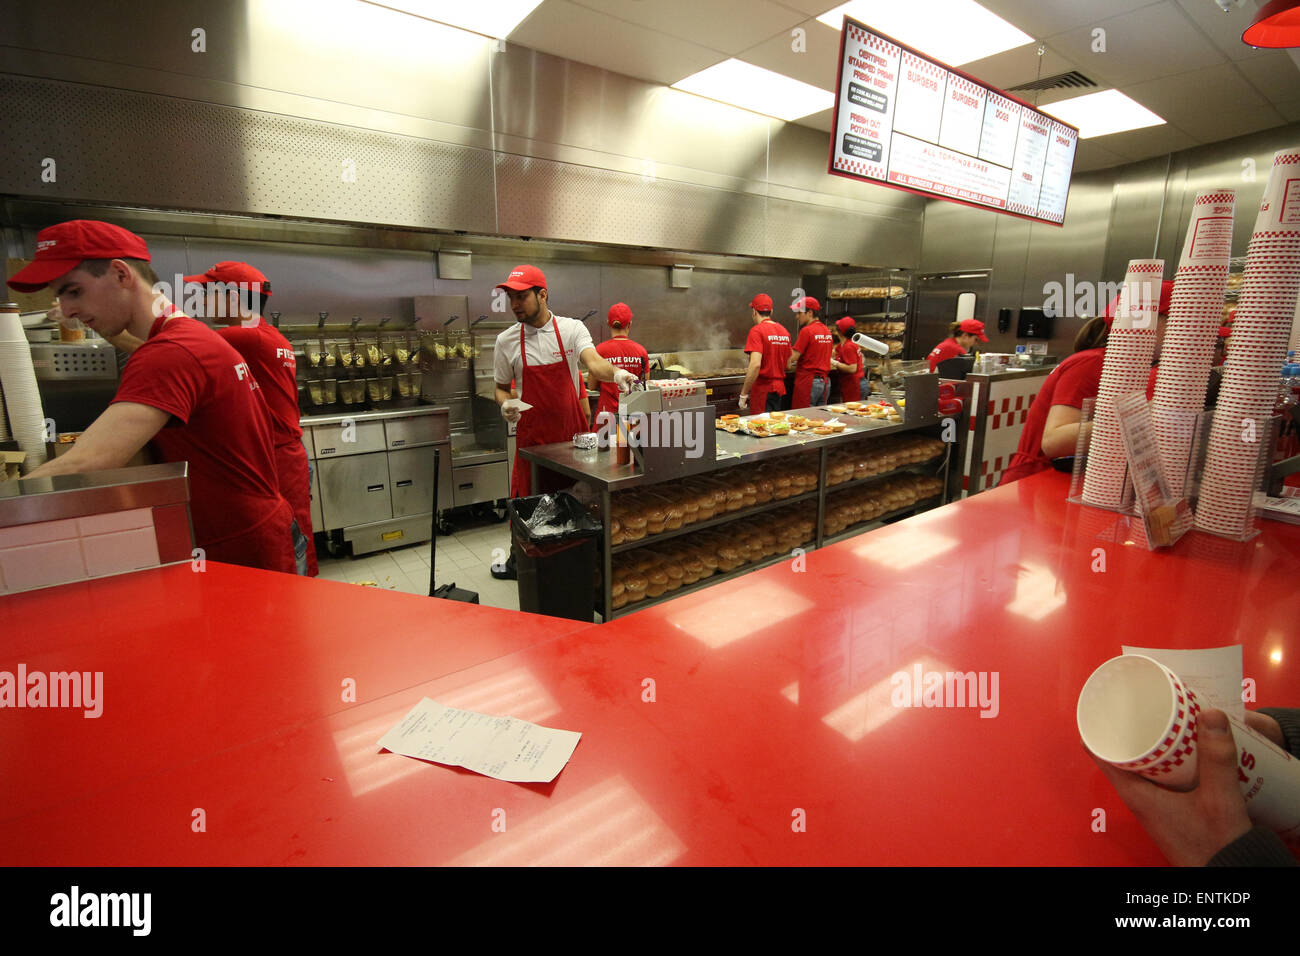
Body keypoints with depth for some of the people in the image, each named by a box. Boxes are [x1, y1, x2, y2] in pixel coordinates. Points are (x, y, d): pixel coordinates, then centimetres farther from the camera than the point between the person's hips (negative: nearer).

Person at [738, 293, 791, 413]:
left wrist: (743, 394, -20)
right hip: (780, 387, 7)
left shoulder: (757, 331, -13)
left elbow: (755, 364, -24)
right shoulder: (784, 330, 10)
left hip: (763, 390, -7)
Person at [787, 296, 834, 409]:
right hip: (825, 382, 8)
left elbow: (792, 357, -14)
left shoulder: (807, 330, -12)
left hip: (808, 381, -8)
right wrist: (797, 364, 19)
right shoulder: (827, 331, 13)